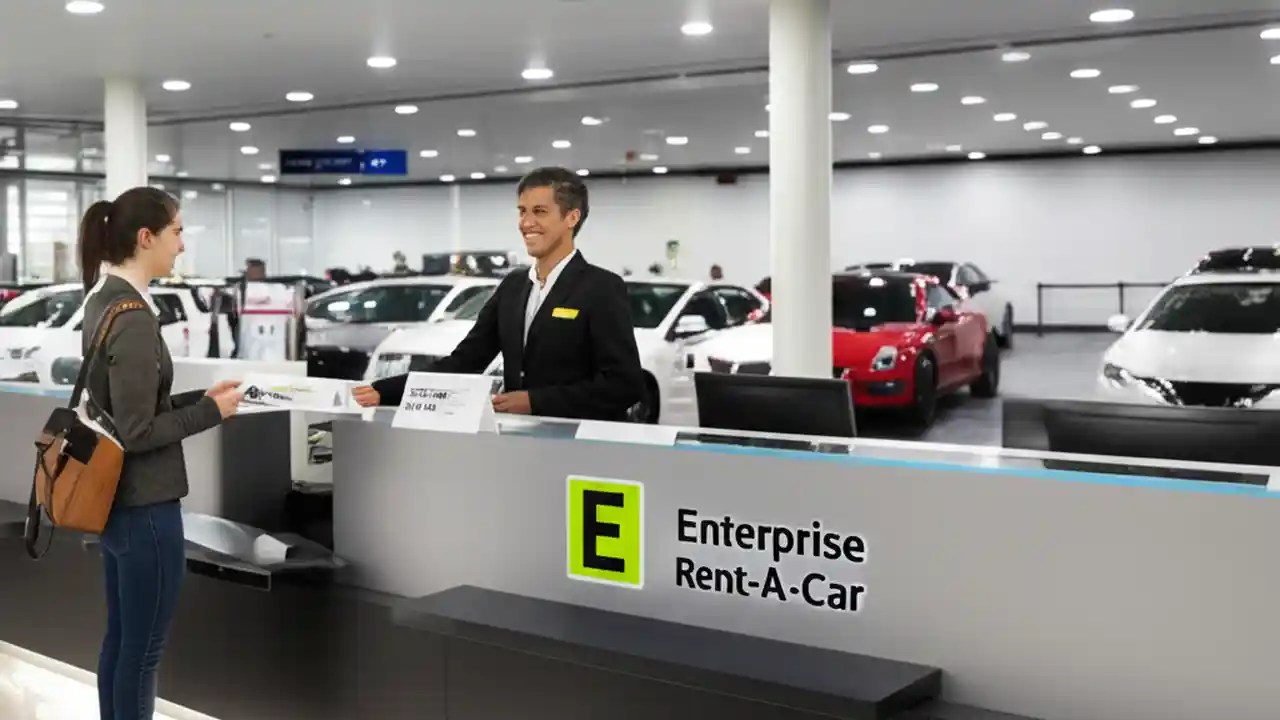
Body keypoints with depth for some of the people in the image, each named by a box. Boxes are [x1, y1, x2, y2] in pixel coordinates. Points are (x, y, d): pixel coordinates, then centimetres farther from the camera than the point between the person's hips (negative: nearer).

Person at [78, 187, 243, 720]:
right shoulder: (134, 317, -22)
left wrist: (199, 398, 6)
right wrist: (211, 411, -12)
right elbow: (137, 432, -22)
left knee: (120, 639, 18)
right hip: (144, 506, -9)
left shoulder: (103, 301, 7)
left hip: (115, 499, 9)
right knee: (142, 648, 4)